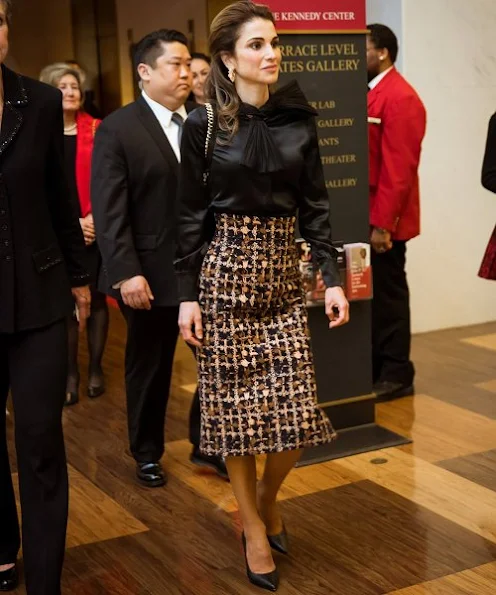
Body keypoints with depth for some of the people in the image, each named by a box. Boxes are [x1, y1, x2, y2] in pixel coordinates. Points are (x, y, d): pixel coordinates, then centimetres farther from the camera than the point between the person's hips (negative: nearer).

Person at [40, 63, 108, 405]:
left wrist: (95, 217, -13)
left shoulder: (96, 130, 3)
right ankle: (70, 373, 12)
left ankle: (95, 369, 17)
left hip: (95, 229, 0)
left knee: (96, 298, 6)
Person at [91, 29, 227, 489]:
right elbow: (109, 211, -11)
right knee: (149, 371, 12)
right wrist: (126, 273, -18)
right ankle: (147, 454, 32)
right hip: (151, 274, -3)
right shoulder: (117, 129, -6)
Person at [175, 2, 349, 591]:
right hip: (225, 270, -2)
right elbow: (190, 213, -2)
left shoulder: (298, 117, 4)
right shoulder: (204, 124, -3)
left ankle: (267, 498, 28)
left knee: (295, 408, -2)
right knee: (235, 402, 3)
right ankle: (253, 526, 21)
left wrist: (332, 277, 0)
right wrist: (186, 294, -5)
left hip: (283, 271, 3)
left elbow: (315, 204, 7)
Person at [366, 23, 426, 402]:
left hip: (384, 221, -8)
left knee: (388, 295, 1)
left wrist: (382, 223, -21)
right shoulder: (371, 94, 13)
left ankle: (397, 375, 12)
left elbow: (399, 169, -20)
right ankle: (375, 368, 24)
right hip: (366, 215, 9)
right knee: (371, 294, 14)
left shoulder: (400, 98, -15)